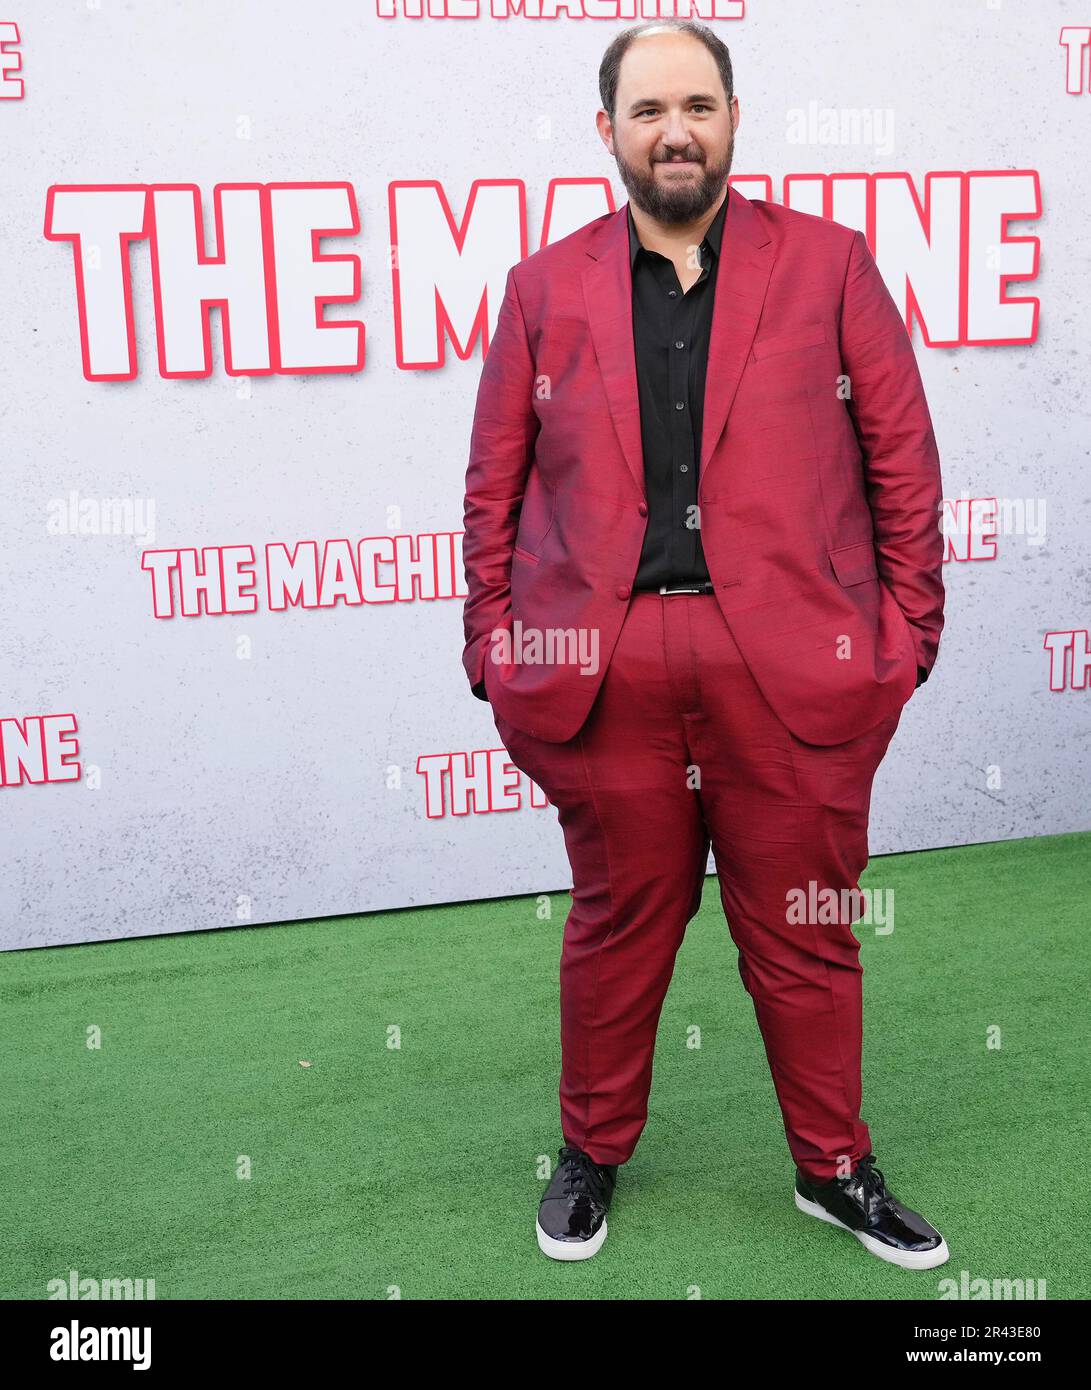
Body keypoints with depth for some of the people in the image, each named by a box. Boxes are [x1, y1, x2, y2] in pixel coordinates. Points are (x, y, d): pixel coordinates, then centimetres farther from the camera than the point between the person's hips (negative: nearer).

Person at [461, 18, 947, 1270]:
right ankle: (591, 1153, 33)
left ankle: (833, 1168, 30)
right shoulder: (545, 287, 10)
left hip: (790, 665, 0)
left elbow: (904, 459, 6)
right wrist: (494, 643, 4)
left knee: (805, 930, 10)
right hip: (605, 670, 1)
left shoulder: (829, 265, 7)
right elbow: (495, 484, 10)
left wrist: (907, 630, 0)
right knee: (617, 921, 12)